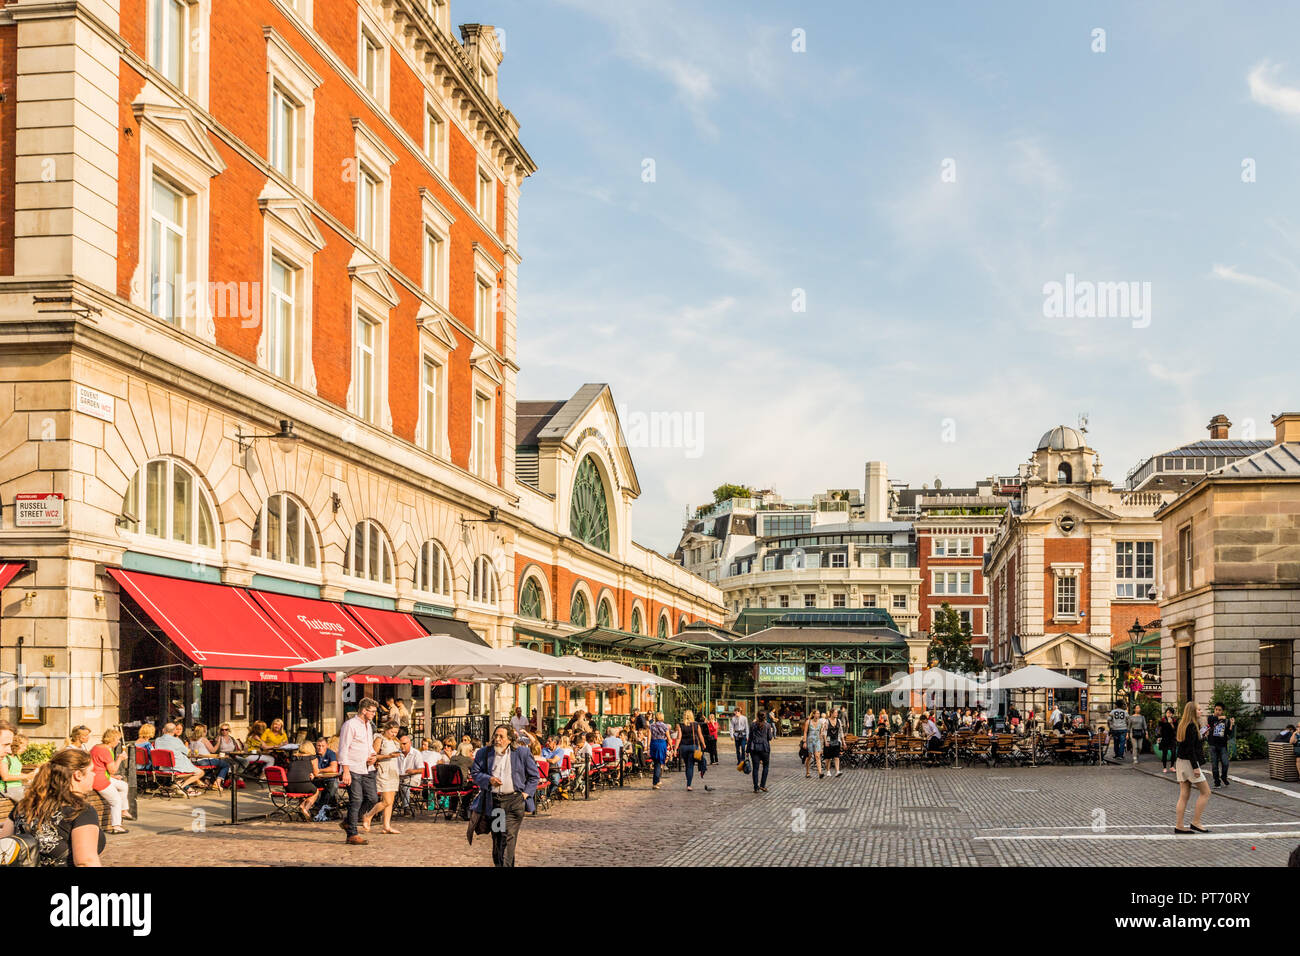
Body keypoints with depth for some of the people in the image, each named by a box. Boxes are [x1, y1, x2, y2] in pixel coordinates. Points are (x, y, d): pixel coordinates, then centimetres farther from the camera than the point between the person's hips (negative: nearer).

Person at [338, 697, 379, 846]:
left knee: (372, 798, 3)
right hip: (353, 769, -8)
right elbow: (343, 749, -12)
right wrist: (345, 771, -19)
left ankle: (348, 822, 19)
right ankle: (352, 834, 0)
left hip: (367, 769, 8)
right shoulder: (350, 725, -8)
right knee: (356, 800, -8)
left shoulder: (369, 725, 18)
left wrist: (373, 756, 7)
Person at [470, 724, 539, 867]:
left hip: (514, 802, -3)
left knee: (508, 837, -13)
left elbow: (533, 775, 11)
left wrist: (526, 792, 0)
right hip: (492, 801, 3)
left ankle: (506, 864, -18)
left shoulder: (522, 753, 4)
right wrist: (488, 779, -9)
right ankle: (497, 864, 24)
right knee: (496, 838, 11)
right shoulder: (484, 753, 8)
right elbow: (475, 772, 9)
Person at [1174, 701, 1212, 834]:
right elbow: (1190, 748, -21)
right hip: (1189, 762, -9)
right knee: (1205, 792, 1)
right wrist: (1195, 767, -21)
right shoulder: (1191, 726, -16)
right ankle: (1195, 823, 0)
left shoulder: (1182, 725, 11)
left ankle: (1179, 826, 7)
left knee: (1184, 795, 9)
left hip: (1181, 762, 9)